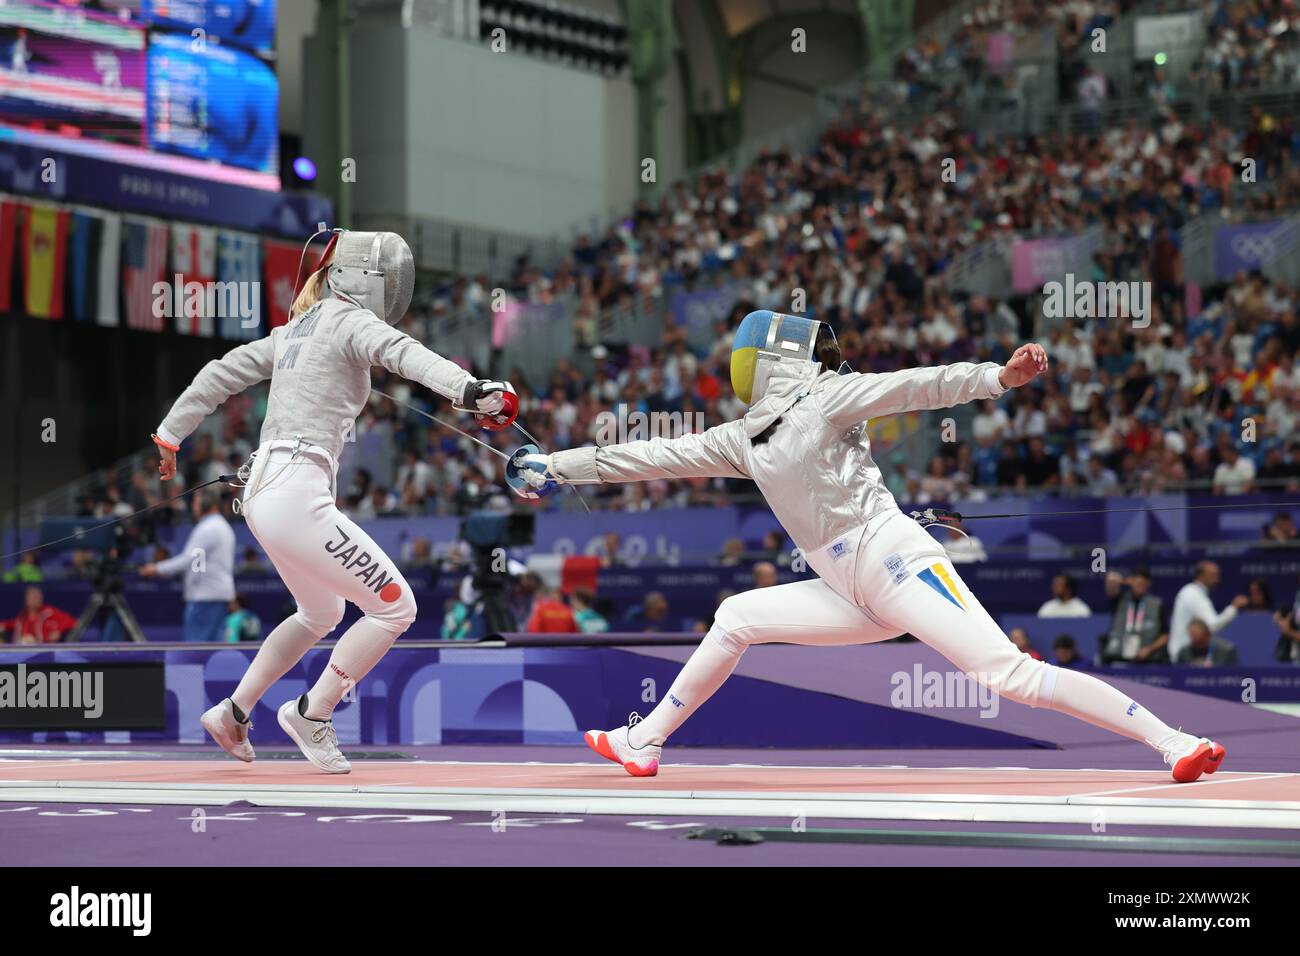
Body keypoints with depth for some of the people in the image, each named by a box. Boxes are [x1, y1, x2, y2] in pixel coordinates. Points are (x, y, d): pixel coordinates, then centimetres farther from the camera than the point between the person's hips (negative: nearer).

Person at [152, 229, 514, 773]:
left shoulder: (297, 329, 18)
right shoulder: (348, 320, -7)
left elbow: (221, 373, 25)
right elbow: (402, 353, -27)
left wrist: (171, 433, 36)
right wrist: (469, 389, -44)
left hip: (261, 490, 9)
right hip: (297, 496, -9)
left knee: (322, 615, 29)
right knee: (395, 608, -1)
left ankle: (234, 712, 29)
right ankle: (311, 714, 3)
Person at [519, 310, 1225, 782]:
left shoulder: (824, 397, -4)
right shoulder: (746, 438, 17)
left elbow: (915, 387, -16)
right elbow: (655, 457, 22)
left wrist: (997, 377, -32)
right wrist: (559, 468, 24)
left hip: (897, 561, -8)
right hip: (855, 593, 8)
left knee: (1008, 674, -21)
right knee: (735, 618, 13)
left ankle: (1171, 742, -24)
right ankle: (644, 744, 22)